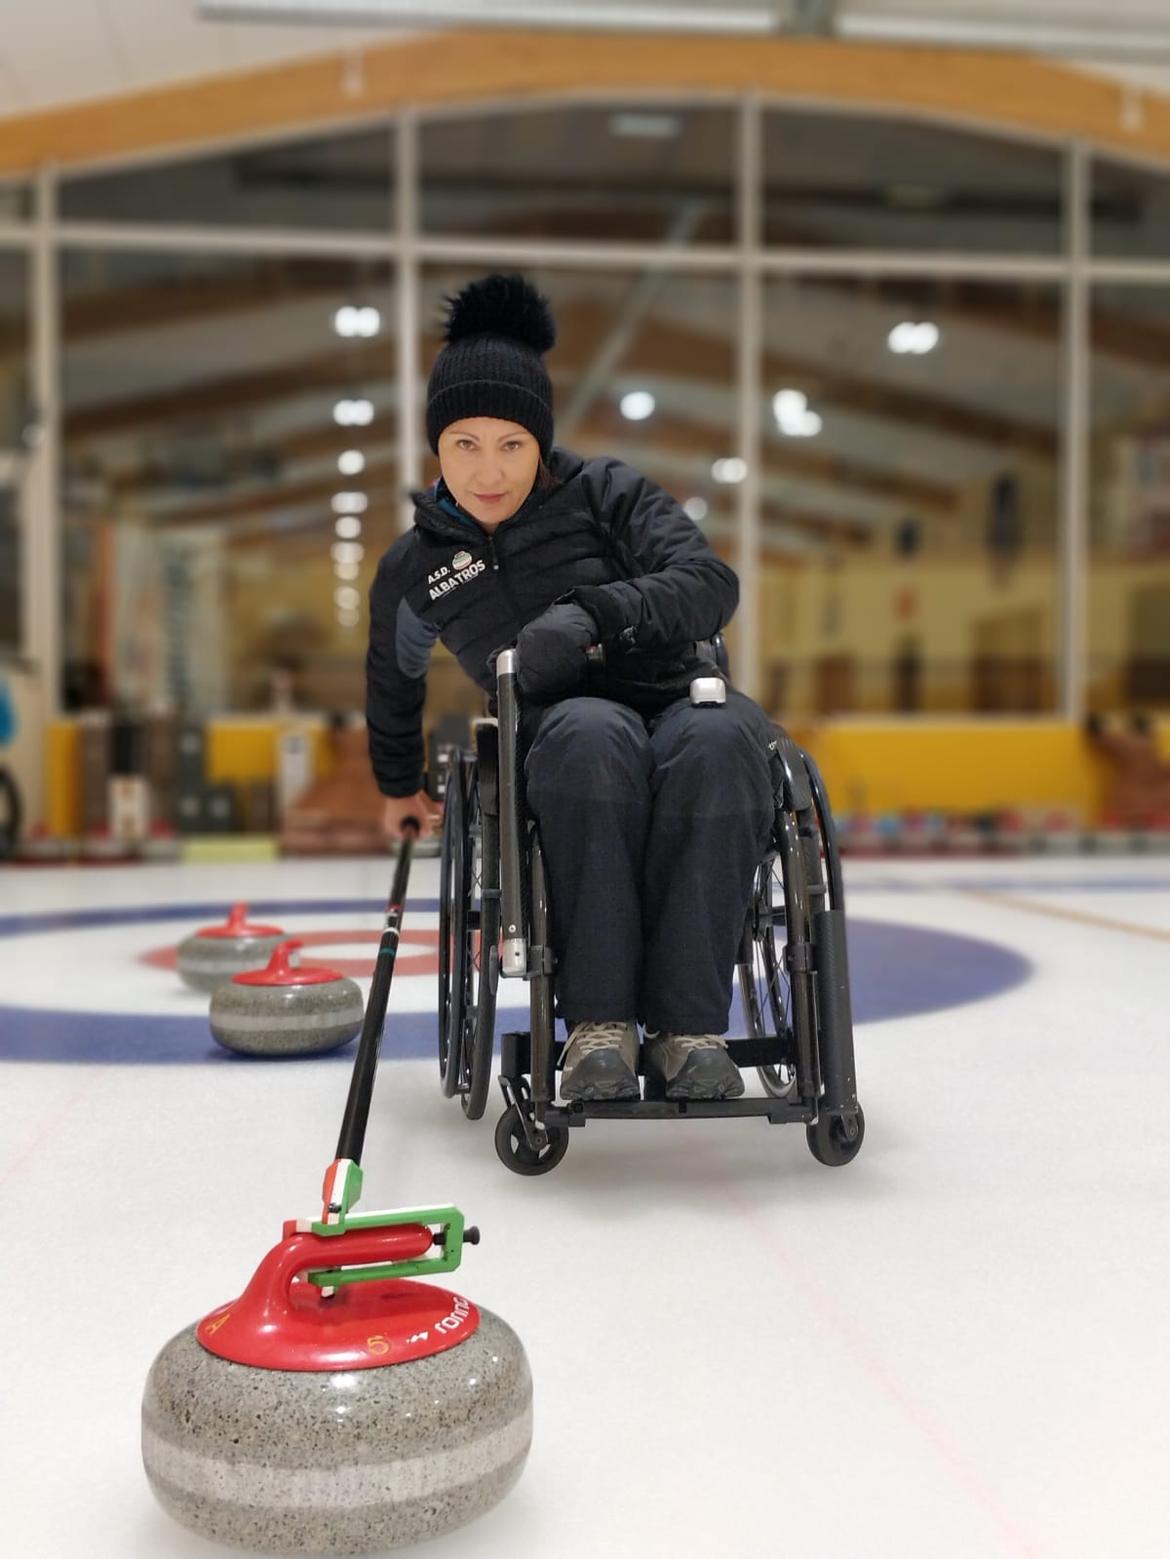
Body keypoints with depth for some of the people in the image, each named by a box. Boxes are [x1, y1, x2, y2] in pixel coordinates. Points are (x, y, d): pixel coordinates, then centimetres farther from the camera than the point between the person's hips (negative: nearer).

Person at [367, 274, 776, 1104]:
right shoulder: (415, 567, 12)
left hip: (681, 700, 0)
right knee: (592, 733, -39)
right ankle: (599, 1018, -37)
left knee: (718, 739, -39)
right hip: (562, 743, 0)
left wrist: (592, 609, -25)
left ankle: (687, 1021, -35)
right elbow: (394, 676, 31)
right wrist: (401, 786, 43)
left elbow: (711, 582, -8)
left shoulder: (607, 493, 4)